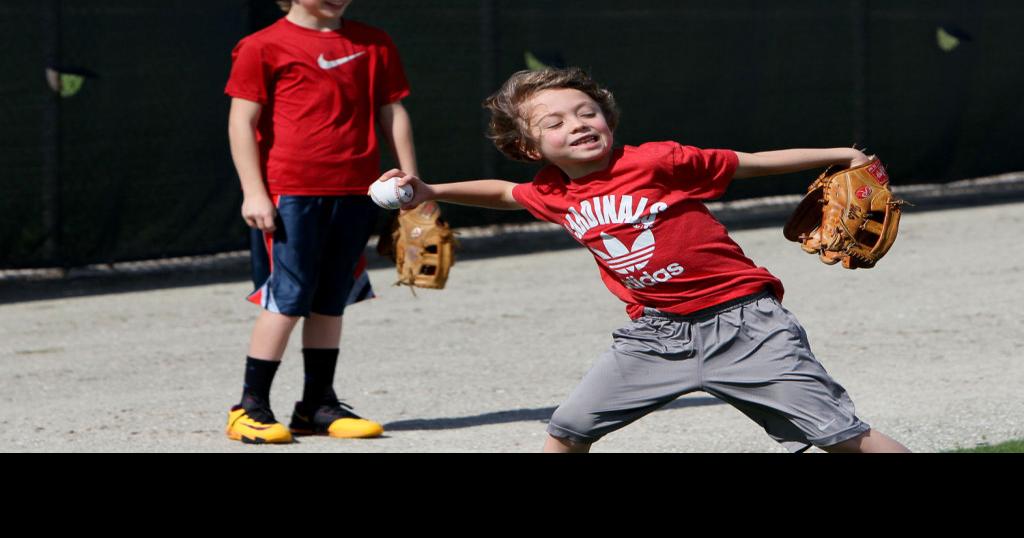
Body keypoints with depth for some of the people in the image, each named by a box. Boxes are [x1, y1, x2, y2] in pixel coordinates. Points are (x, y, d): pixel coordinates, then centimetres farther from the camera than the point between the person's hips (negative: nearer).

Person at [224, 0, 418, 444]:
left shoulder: (373, 45, 13)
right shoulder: (264, 48, -1)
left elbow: (392, 114, 17)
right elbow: (242, 123, -3)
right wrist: (253, 192, -10)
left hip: (356, 191, 5)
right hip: (292, 191, -5)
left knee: (331, 301, 9)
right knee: (289, 298, -6)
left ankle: (319, 404, 17)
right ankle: (251, 407, 0)